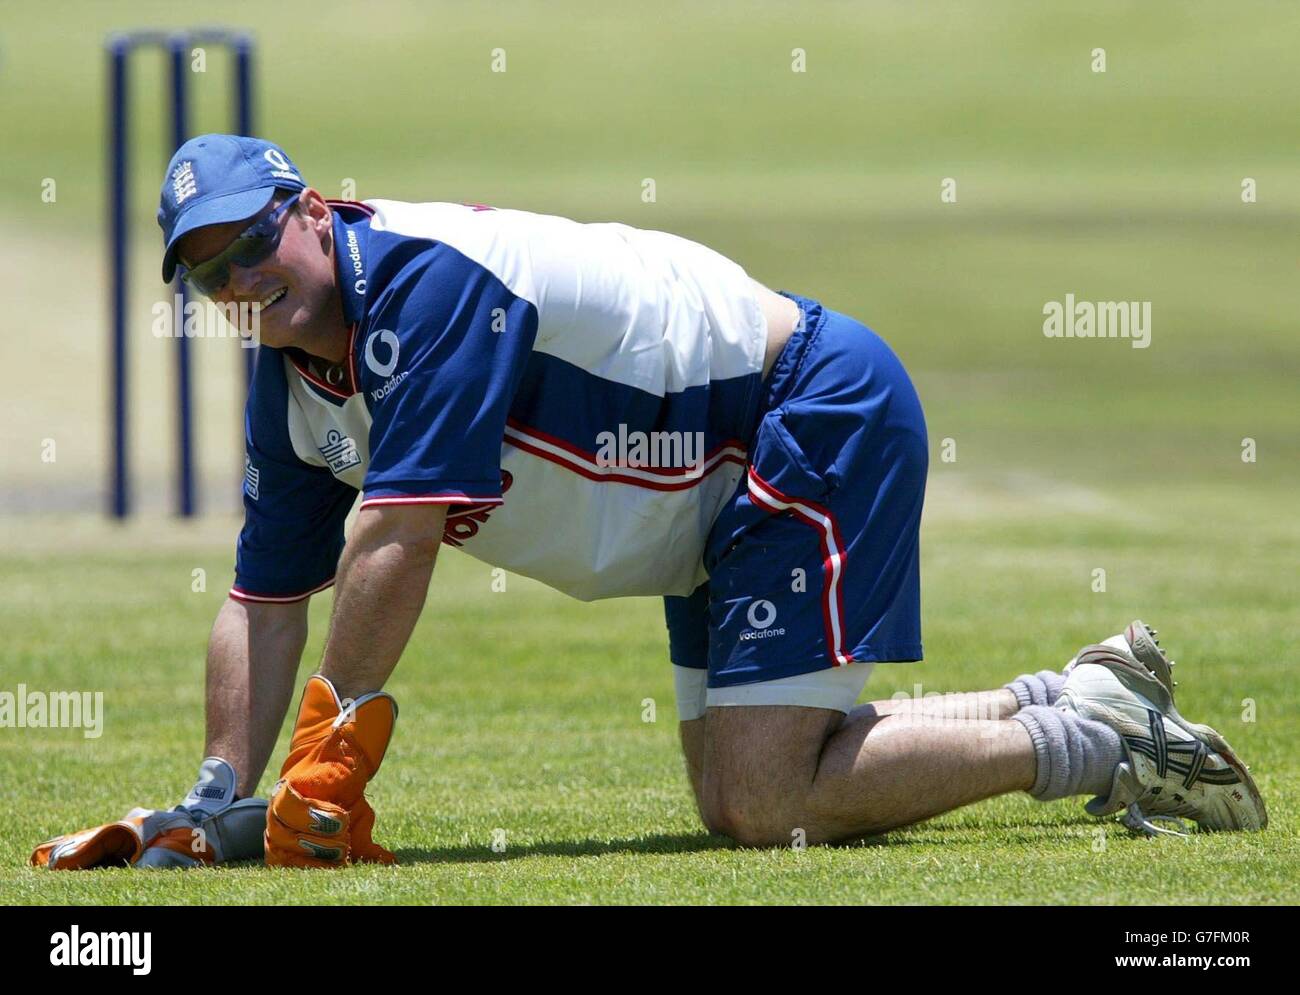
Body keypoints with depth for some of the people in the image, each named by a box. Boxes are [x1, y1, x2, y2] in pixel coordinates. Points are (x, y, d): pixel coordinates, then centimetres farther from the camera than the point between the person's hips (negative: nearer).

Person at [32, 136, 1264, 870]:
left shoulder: (423, 275, -25)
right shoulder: (294, 383, 3)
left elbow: (396, 547, -30)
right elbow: (267, 599, 7)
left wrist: (325, 764, -27)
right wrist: (223, 802, -4)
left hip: (823, 414, -10)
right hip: (731, 494, 10)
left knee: (767, 800, -17)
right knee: (734, 799, 12)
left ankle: (1100, 737, -5)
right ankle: (1085, 696, 19)